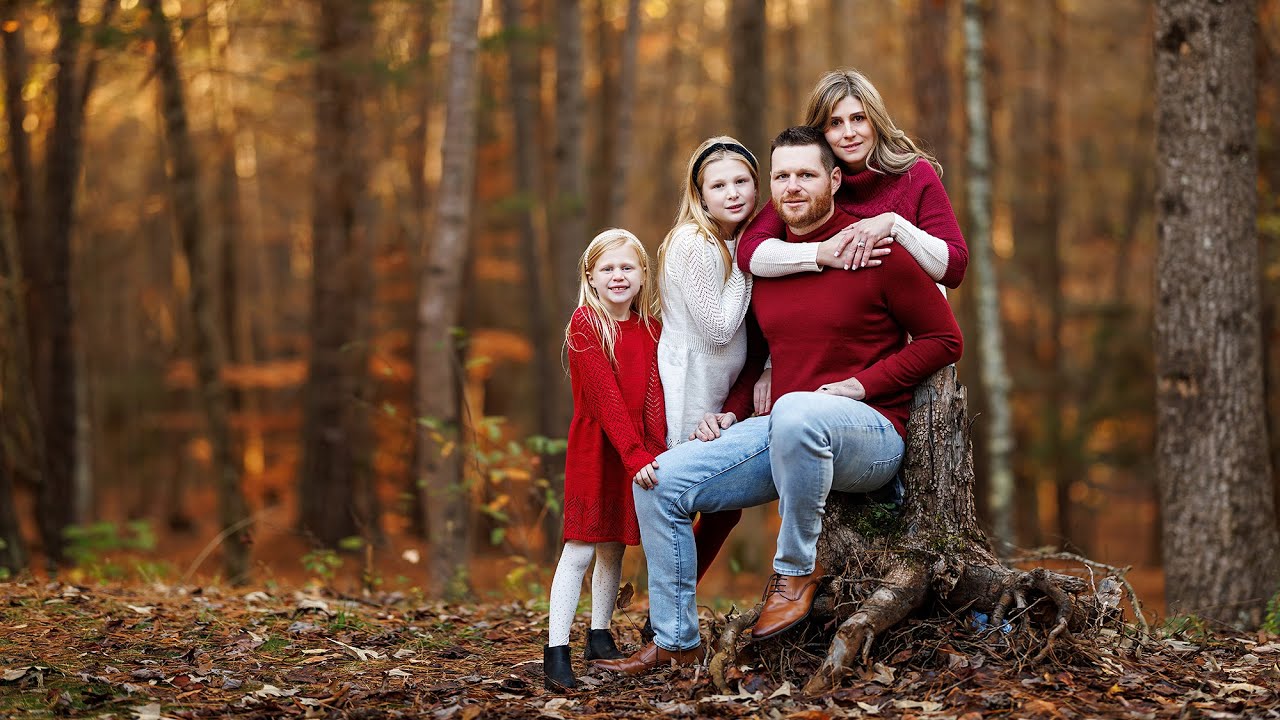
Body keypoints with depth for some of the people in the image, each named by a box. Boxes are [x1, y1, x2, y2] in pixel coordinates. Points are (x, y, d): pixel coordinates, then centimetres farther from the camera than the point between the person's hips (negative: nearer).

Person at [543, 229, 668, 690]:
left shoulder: (650, 328, 7)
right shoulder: (585, 323, -10)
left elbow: (654, 397, 2)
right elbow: (604, 397, -18)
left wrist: (656, 453, -13)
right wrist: (636, 455, -25)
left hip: (637, 454, 5)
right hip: (594, 449, -5)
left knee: (613, 548, 14)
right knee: (580, 549, -8)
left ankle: (600, 638, 27)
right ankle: (556, 652, -9)